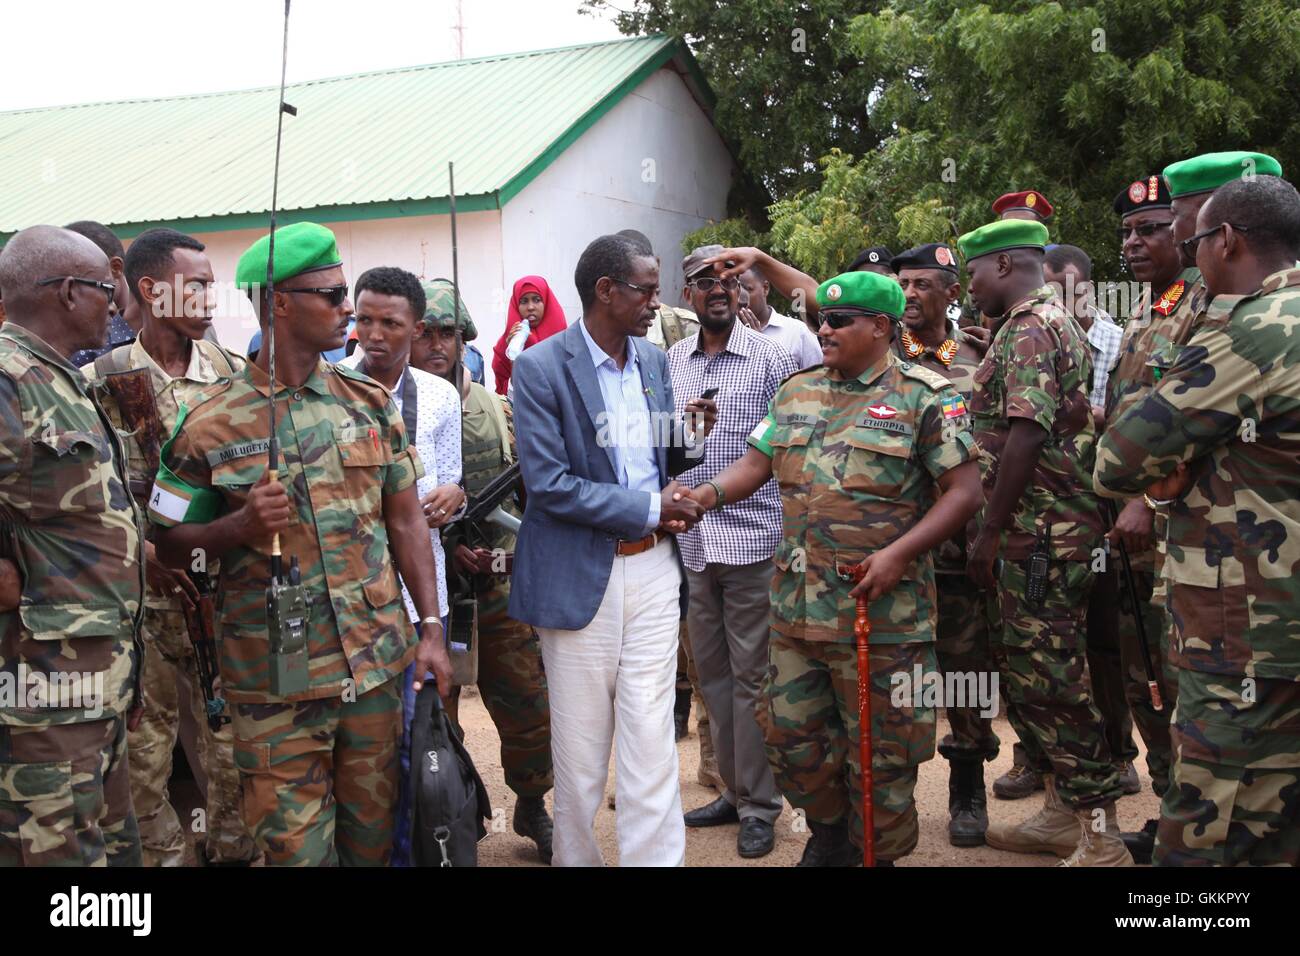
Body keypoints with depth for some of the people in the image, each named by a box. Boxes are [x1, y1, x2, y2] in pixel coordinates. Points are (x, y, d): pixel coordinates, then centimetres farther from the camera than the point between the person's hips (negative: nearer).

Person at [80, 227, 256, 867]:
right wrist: (144, 550, -17)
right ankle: (160, 851, 25)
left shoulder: (231, 373, 5)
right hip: (144, 591, -2)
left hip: (225, 587, 2)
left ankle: (232, 846, 28)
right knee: (147, 738, 9)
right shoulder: (101, 381, -4)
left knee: (229, 731, 11)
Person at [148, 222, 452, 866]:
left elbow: (405, 520, 8)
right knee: (296, 848, 5)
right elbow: (169, 545, 1)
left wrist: (431, 628, 2)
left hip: (380, 664, 4)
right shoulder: (211, 424, -5)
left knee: (374, 838, 15)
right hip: (276, 684, -3)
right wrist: (240, 528, -18)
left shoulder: (370, 403, 5)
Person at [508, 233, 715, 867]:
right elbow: (548, 483, -15)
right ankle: (575, 856, 27)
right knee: (579, 749, 8)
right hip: (579, 573, -4)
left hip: (653, 566, 4)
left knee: (651, 743, 3)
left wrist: (686, 432, -3)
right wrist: (652, 508, -14)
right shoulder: (540, 368, -9)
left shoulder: (654, 362, 9)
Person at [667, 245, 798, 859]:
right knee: (712, 673, 12)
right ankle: (734, 791, 26)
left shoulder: (770, 358, -2)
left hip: (753, 538, -4)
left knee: (751, 676, 0)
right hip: (691, 540, 5)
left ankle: (759, 807, 11)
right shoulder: (668, 363, 10)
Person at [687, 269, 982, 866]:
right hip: (797, 608, 6)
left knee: (878, 751, 5)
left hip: (879, 612, -6)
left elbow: (964, 491, -9)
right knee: (789, 735, 15)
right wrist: (710, 492, -8)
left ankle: (878, 853, 27)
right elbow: (754, 466, 13)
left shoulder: (924, 397, -6)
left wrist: (898, 554, -19)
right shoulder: (795, 393, 12)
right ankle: (829, 834, 38)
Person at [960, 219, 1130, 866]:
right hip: (1051, 532, 11)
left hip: (1039, 536, -11)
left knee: (1048, 679, -6)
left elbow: (1026, 435, -21)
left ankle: (1101, 841, 1)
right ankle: (1060, 815, 26)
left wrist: (990, 532, -17)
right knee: (1030, 672, 16)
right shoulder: (1056, 322, 20)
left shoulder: (1027, 331, -12)